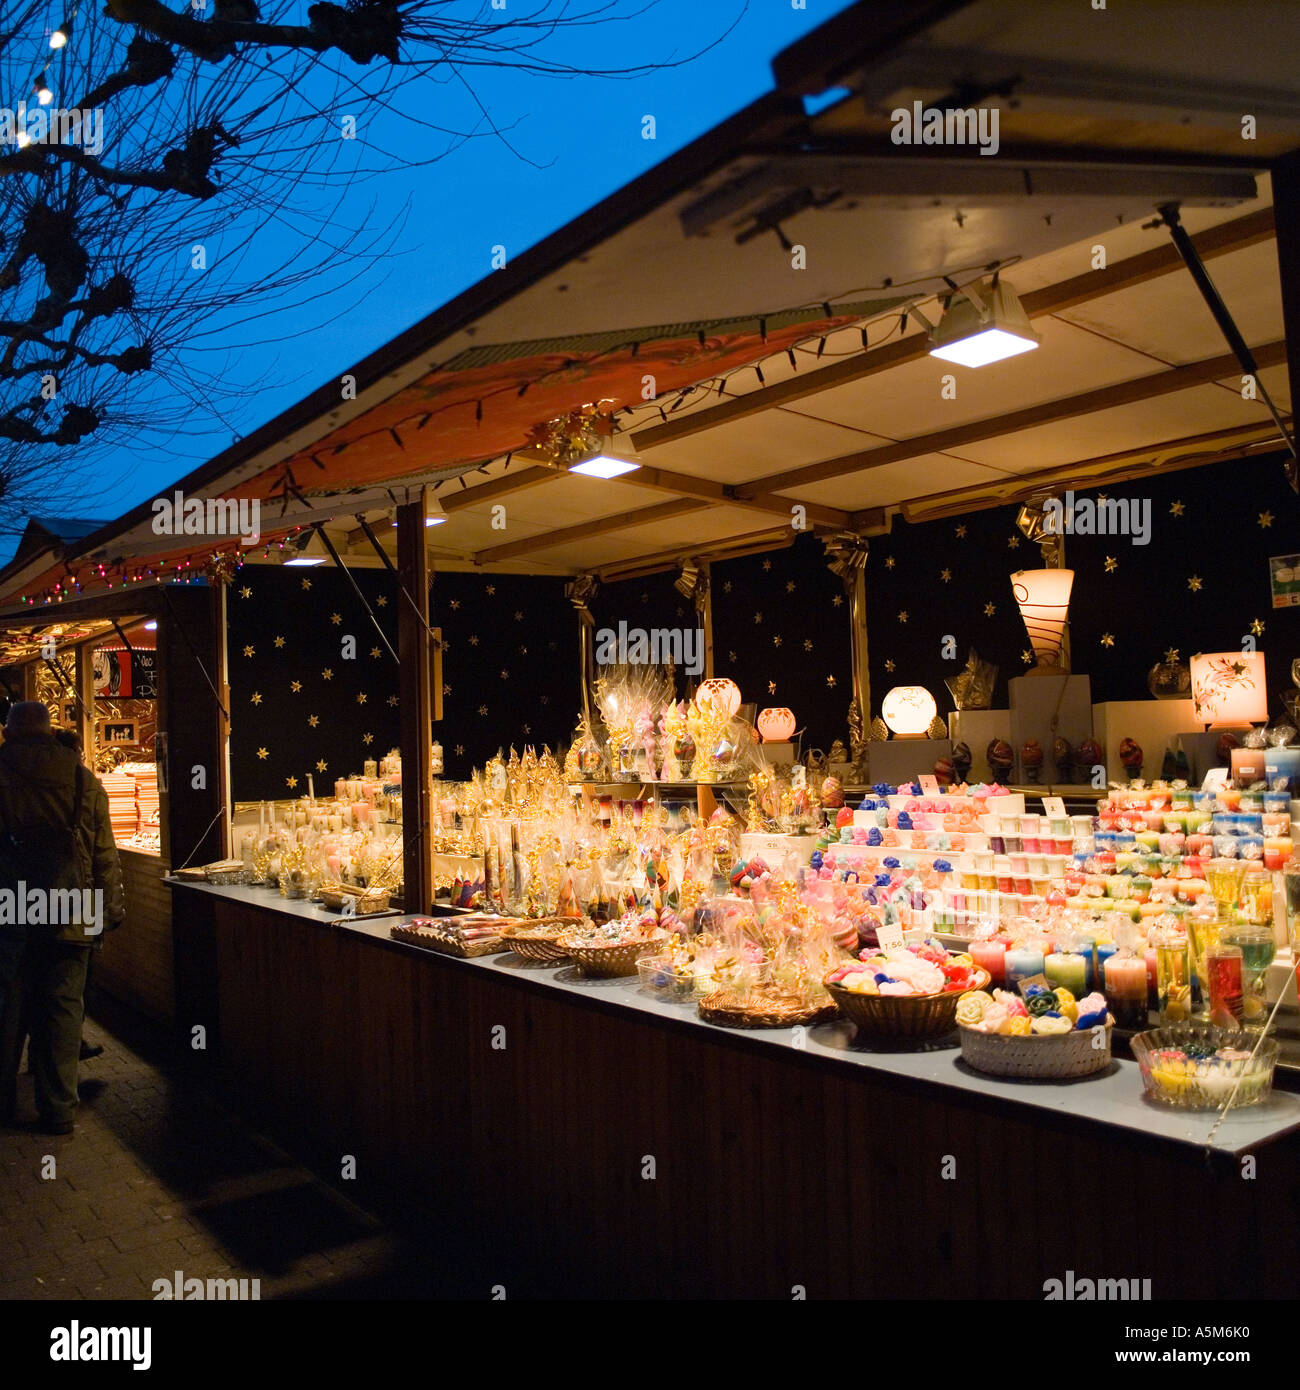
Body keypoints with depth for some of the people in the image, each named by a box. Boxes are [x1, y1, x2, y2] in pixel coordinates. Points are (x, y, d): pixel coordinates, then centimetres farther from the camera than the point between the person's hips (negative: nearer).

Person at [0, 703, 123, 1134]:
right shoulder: (84, 780, 1)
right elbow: (105, 855, 3)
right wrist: (112, 909, 10)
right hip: (69, 915, 1)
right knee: (62, 1006, 6)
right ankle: (57, 1109, 9)